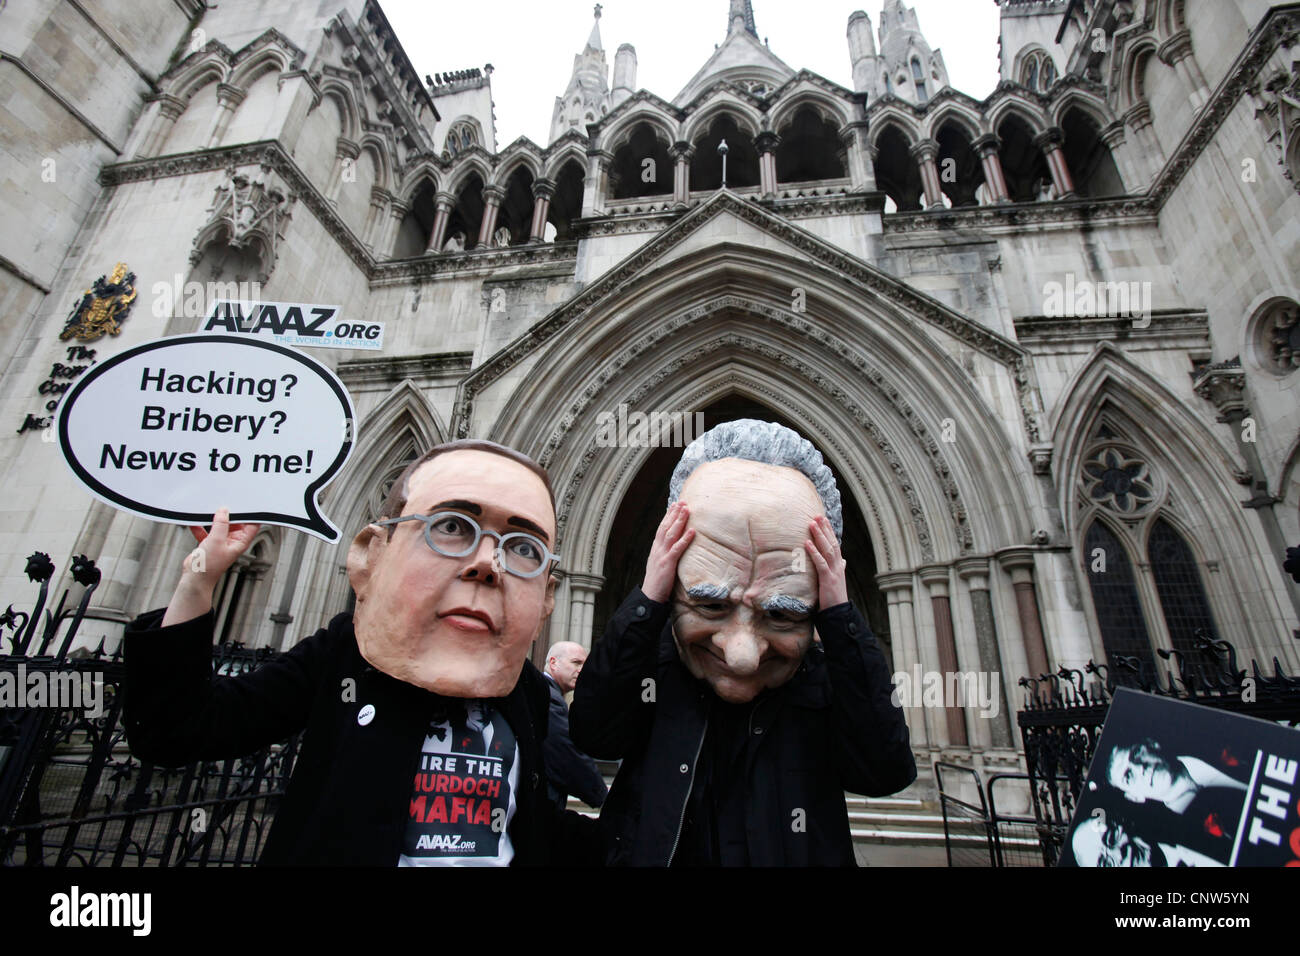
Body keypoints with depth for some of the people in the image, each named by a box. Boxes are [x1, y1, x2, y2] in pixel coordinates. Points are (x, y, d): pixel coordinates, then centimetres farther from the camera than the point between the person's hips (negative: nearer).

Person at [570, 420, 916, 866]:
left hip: (799, 853, 1)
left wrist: (841, 619, -25)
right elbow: (594, 734, -21)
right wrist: (645, 605, -28)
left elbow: (884, 772, -19)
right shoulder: (653, 659, -11)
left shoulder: (827, 679, -9)